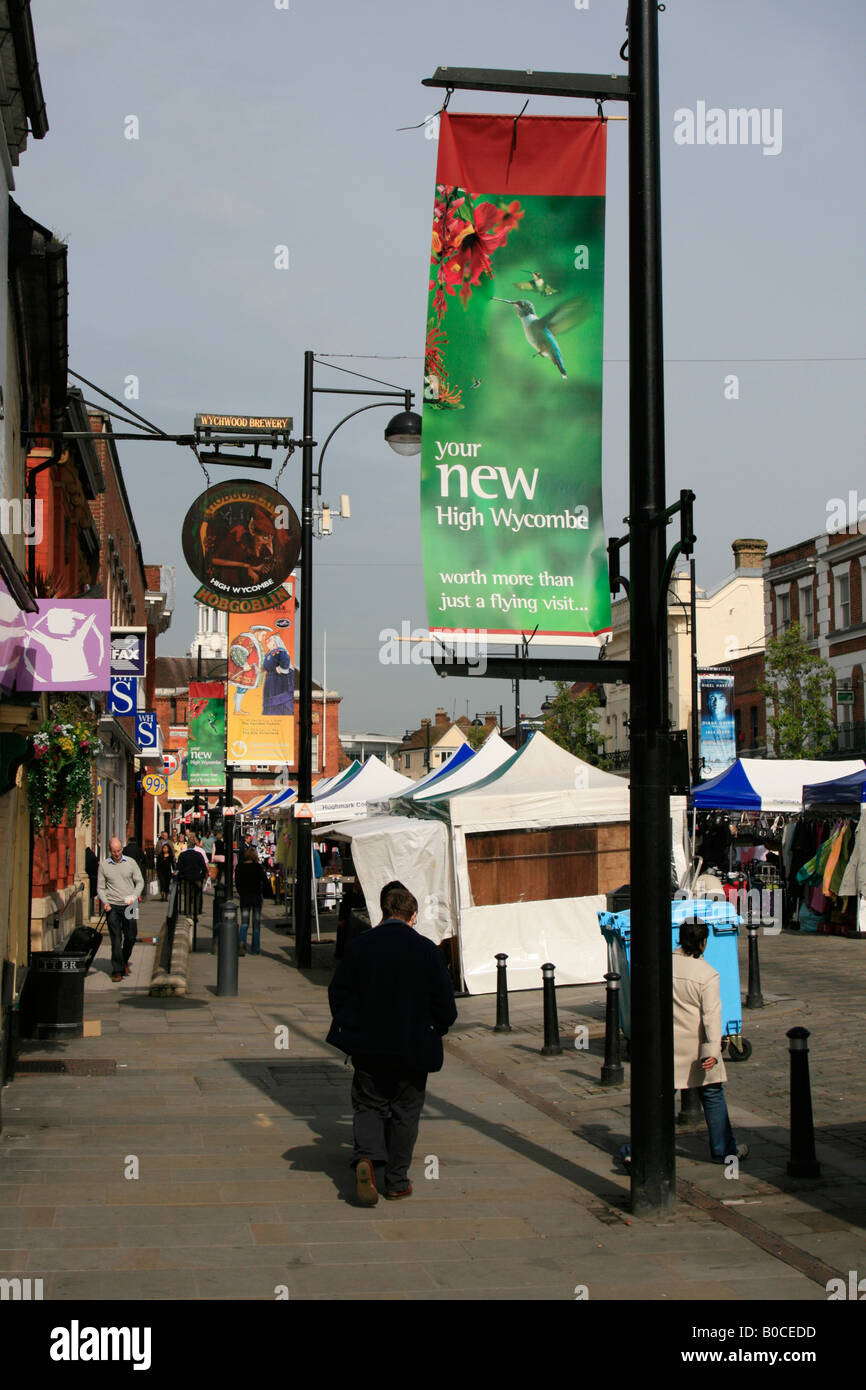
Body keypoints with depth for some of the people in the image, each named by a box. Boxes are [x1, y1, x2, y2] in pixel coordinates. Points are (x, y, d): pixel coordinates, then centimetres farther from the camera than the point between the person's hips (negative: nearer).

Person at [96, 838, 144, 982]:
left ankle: (125, 960, 30)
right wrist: (105, 902, -9)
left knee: (131, 937, 4)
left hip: (129, 906, 1)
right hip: (112, 907, -1)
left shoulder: (130, 862, 5)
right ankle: (117, 970, 0)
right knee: (116, 939, -4)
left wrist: (133, 897, -9)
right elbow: (100, 887, 8)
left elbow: (140, 882, 7)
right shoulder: (104, 865, 5)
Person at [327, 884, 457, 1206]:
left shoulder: (360, 944, -4)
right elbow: (445, 1002, -6)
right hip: (413, 1049, -1)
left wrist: (351, 1028, 15)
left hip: (368, 1046, 1)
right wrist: (434, 1032, 12)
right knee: (404, 1112, 11)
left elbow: (337, 991, 2)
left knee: (369, 1105, 12)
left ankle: (367, 1157, -14)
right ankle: (396, 1181, 14)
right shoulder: (426, 949, -9)